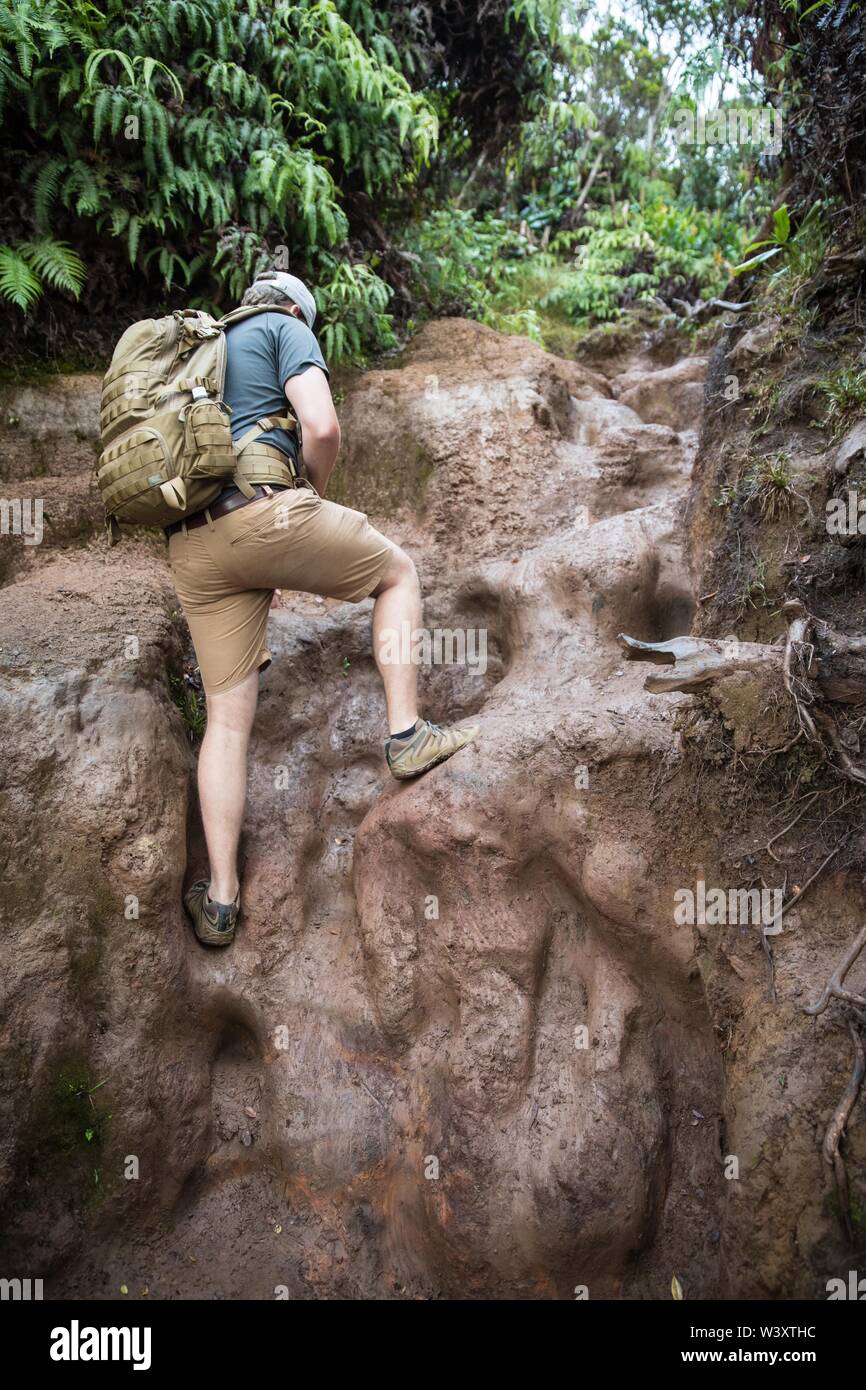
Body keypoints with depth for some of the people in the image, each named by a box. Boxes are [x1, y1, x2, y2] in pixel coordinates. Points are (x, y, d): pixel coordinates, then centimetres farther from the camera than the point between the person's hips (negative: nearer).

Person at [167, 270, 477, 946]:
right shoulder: (287, 329, 11)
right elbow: (323, 427, -9)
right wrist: (315, 489, 12)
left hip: (192, 547, 6)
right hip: (264, 510, -6)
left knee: (229, 716, 8)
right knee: (398, 571, 19)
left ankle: (221, 900, 9)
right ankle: (406, 733, 11)